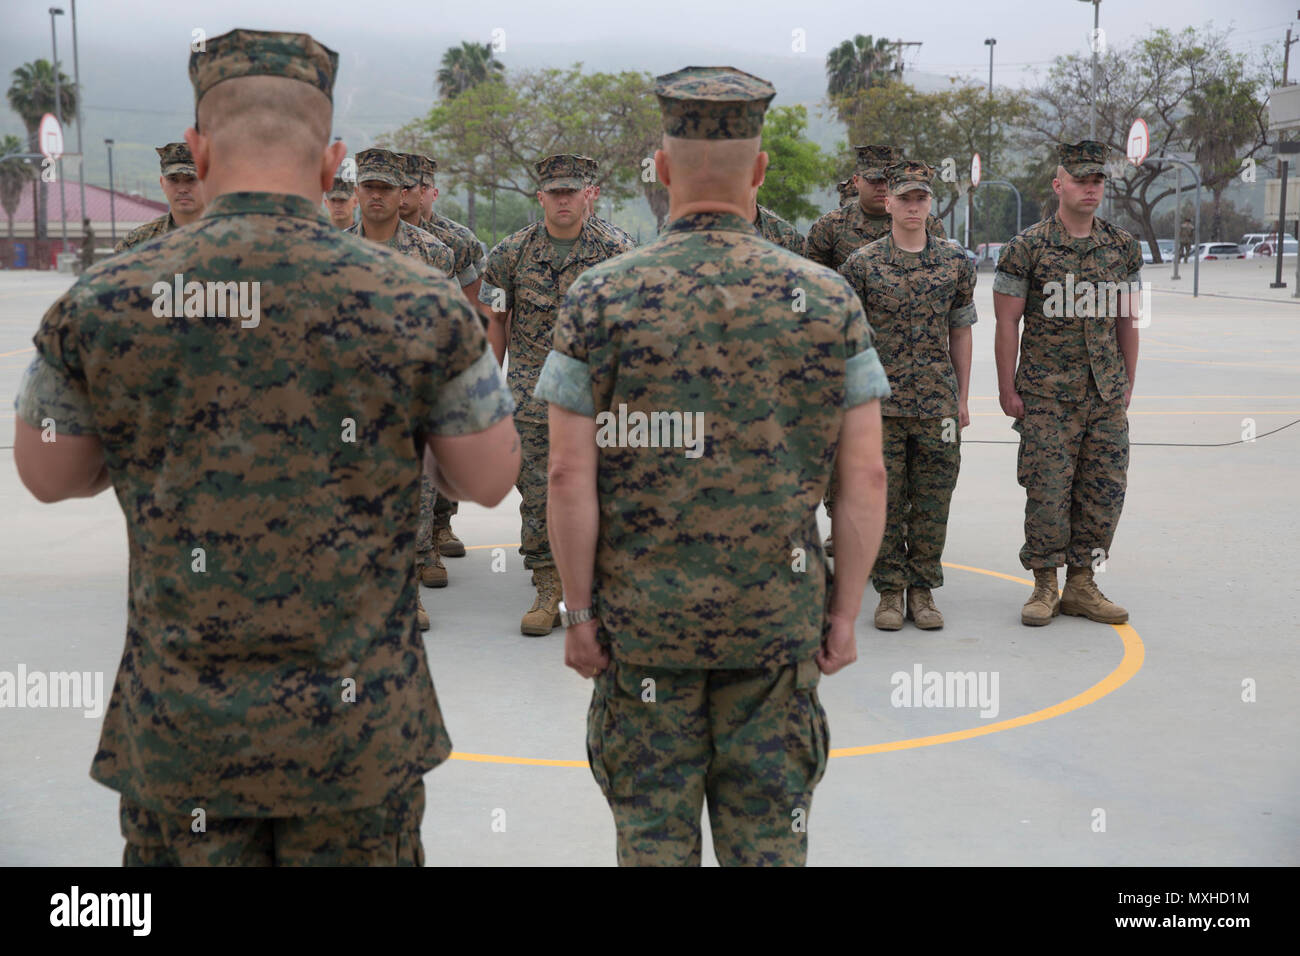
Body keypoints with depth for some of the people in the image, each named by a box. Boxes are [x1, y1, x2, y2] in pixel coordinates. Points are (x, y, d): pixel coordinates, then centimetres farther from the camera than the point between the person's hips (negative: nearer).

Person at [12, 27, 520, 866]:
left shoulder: (102, 303, -7)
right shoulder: (419, 302, -10)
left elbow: (47, 475, 7)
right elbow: (491, 479, -1)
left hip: (175, 728, 1)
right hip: (358, 730, 0)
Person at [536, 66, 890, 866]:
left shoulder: (601, 297, -7)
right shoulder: (828, 299, -3)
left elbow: (570, 476, -9)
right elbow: (867, 479, -4)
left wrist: (578, 610, 0)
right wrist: (846, 612, 4)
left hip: (642, 617, -1)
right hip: (778, 616, 1)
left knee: (653, 829, 13)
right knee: (769, 831, 13)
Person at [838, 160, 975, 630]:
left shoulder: (956, 263, 7)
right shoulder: (863, 263, 0)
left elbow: (960, 332, 12)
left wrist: (962, 398, 9)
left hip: (939, 403, 2)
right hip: (881, 401, -2)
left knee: (932, 502, 5)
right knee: (884, 500, 2)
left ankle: (922, 590, 17)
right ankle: (889, 591, 13)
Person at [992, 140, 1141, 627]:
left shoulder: (1123, 247, 8)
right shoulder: (1027, 247, -5)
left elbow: (1127, 321, 14)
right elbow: (1007, 322, -4)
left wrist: (1128, 385, 12)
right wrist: (1008, 389, -6)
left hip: (1107, 394, 4)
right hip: (1048, 395, -4)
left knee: (1105, 491, 5)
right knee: (1048, 492, -3)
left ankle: (1081, 585, 17)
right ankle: (1045, 587, 10)